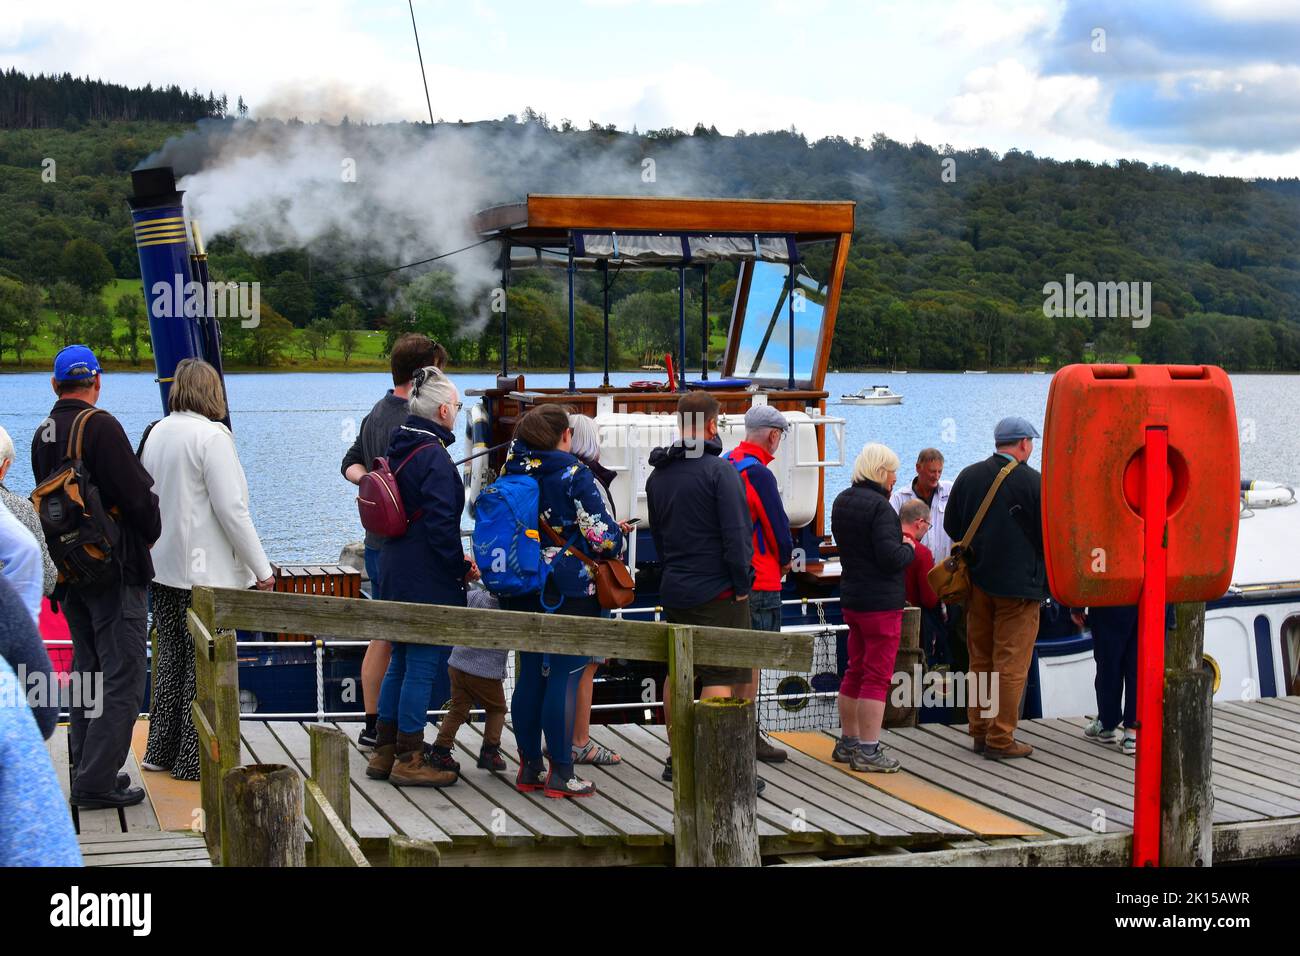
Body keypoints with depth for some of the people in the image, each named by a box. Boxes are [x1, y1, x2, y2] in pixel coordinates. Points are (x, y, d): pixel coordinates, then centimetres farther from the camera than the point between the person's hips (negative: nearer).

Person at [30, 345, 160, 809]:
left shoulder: (42, 435, 10)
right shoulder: (100, 426, -15)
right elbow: (137, 492, -16)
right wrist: (153, 532, 2)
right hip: (115, 570, -8)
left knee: (87, 671, 17)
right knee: (124, 675, -4)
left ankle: (85, 772, 21)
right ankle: (97, 781, -6)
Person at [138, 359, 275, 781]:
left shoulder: (157, 433, 9)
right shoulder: (211, 436, -14)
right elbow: (231, 509, -17)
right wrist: (261, 569, -11)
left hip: (162, 570, 8)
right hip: (205, 572, -8)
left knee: (171, 659, 16)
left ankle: (161, 751, 23)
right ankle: (194, 761, 4)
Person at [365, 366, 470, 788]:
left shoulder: (399, 449, 11)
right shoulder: (434, 457, -18)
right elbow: (442, 525, -22)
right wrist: (462, 568, -8)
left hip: (396, 574, 10)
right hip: (428, 580, -10)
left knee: (401, 662, 17)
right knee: (423, 666, -2)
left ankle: (385, 752, 24)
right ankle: (409, 759, 4)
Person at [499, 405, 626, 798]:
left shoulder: (513, 472, 6)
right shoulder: (574, 475, -13)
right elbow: (599, 534, -15)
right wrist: (617, 534, 6)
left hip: (523, 592, 6)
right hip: (570, 591, -6)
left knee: (529, 675, 12)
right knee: (565, 679, -2)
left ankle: (529, 766, 18)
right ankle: (560, 774, 0)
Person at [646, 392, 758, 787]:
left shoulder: (657, 476, 11)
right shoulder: (719, 470, -13)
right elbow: (735, 533, -17)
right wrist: (741, 584, -8)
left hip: (674, 590, 7)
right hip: (717, 591, -7)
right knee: (720, 678, -7)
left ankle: (676, 759, 23)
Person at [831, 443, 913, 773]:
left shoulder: (842, 501, 9)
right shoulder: (879, 506, -19)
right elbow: (891, 557, -23)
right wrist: (909, 548, -2)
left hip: (851, 597, 9)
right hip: (880, 602, -9)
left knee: (855, 671, 18)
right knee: (877, 676, -4)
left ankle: (847, 742, 26)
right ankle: (868, 751, -3)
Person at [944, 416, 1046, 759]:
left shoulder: (968, 476, 2)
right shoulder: (1032, 481, -12)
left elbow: (951, 525, 10)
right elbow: (1048, 534, -7)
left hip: (977, 580, 5)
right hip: (1019, 583, -5)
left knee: (980, 660, 15)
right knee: (1011, 664, -1)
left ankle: (979, 731, 21)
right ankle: (1001, 739, 0)